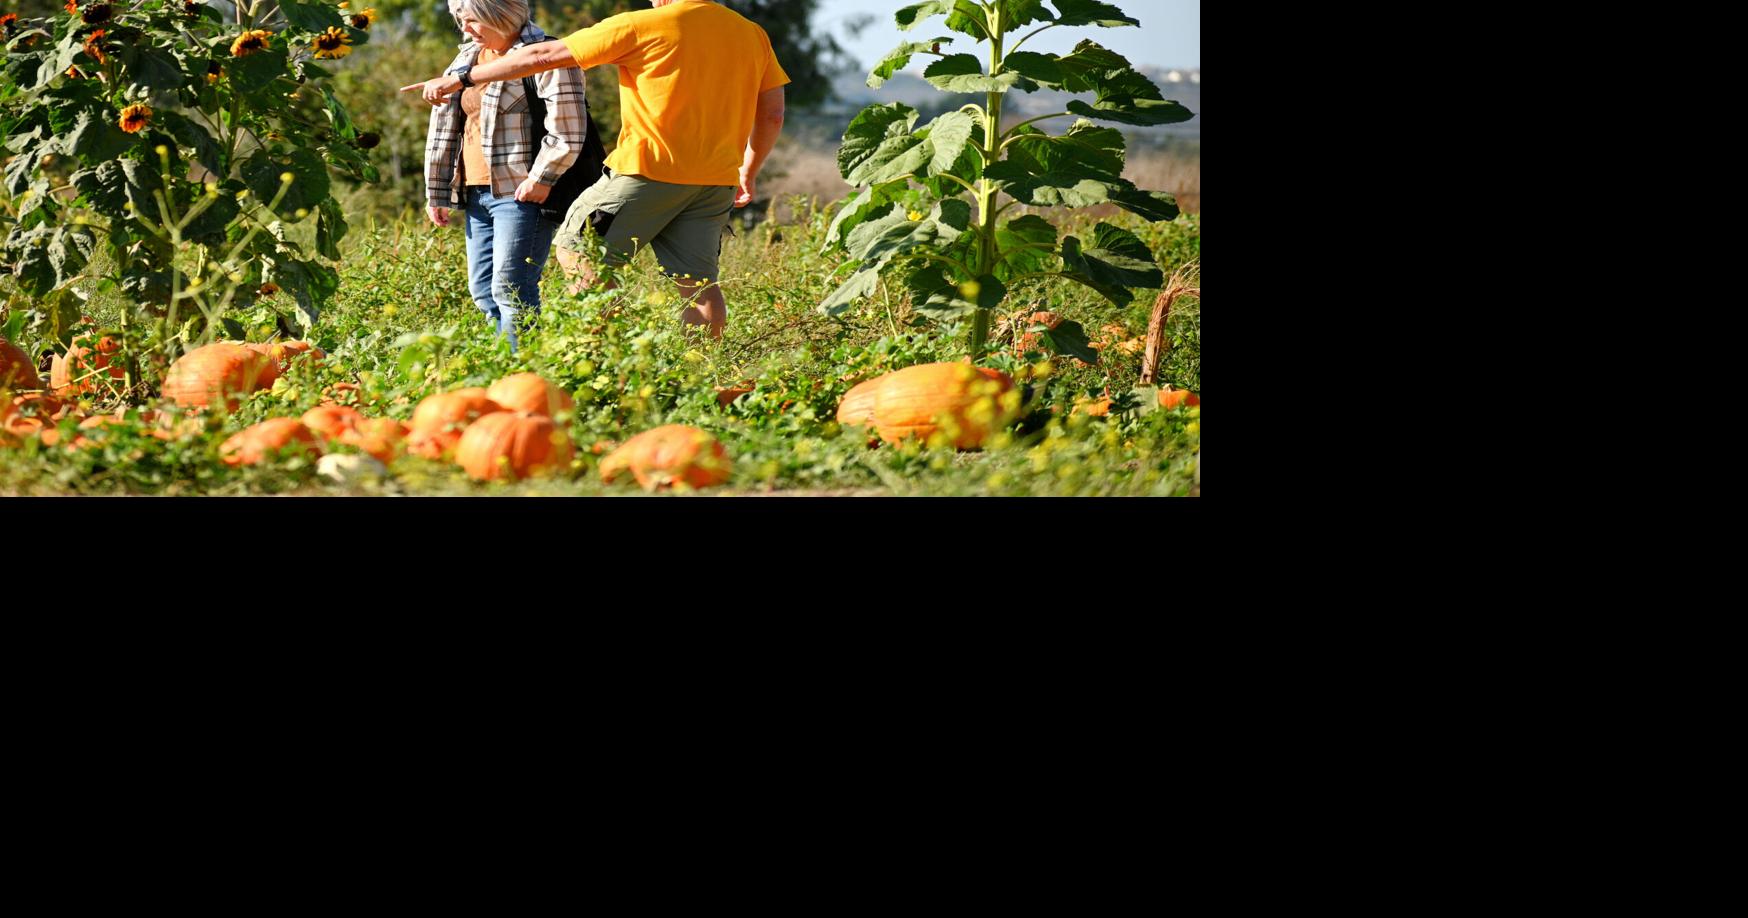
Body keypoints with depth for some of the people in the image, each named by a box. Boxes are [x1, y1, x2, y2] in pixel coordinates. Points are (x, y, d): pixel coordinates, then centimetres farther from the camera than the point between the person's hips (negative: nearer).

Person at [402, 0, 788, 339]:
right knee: (698, 283, 8)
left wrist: (461, 79, 4)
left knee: (576, 250, 7)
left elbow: (542, 57, -3)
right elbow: (772, 114, 11)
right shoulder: (752, 34, 7)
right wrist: (749, 172, 26)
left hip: (651, 169, -5)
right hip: (716, 181, 5)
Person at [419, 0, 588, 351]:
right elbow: (445, 128, 21)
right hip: (477, 193, 9)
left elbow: (567, 130, -18)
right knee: (482, 290, 7)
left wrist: (541, 178, -20)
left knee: (511, 291, -13)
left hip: (522, 194, -9)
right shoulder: (470, 57, 17)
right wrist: (436, 192, 18)